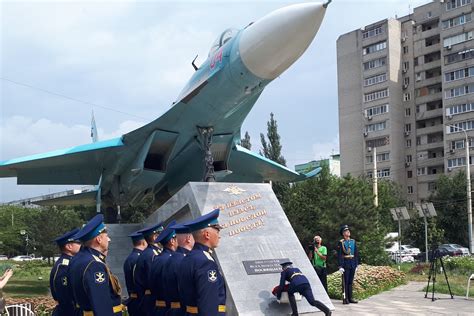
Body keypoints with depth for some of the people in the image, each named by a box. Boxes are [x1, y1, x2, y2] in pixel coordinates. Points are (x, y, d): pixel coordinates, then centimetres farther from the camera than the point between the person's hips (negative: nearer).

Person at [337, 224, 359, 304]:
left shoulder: (353, 241, 11)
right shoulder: (341, 243, -5)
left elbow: (356, 254, 14)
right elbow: (339, 255, -8)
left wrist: (356, 264, 9)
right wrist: (340, 266, -13)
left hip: (352, 264, 5)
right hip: (345, 264, -5)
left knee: (350, 281, 11)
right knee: (345, 282, -2)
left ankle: (350, 298, 17)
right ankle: (345, 298, 2)